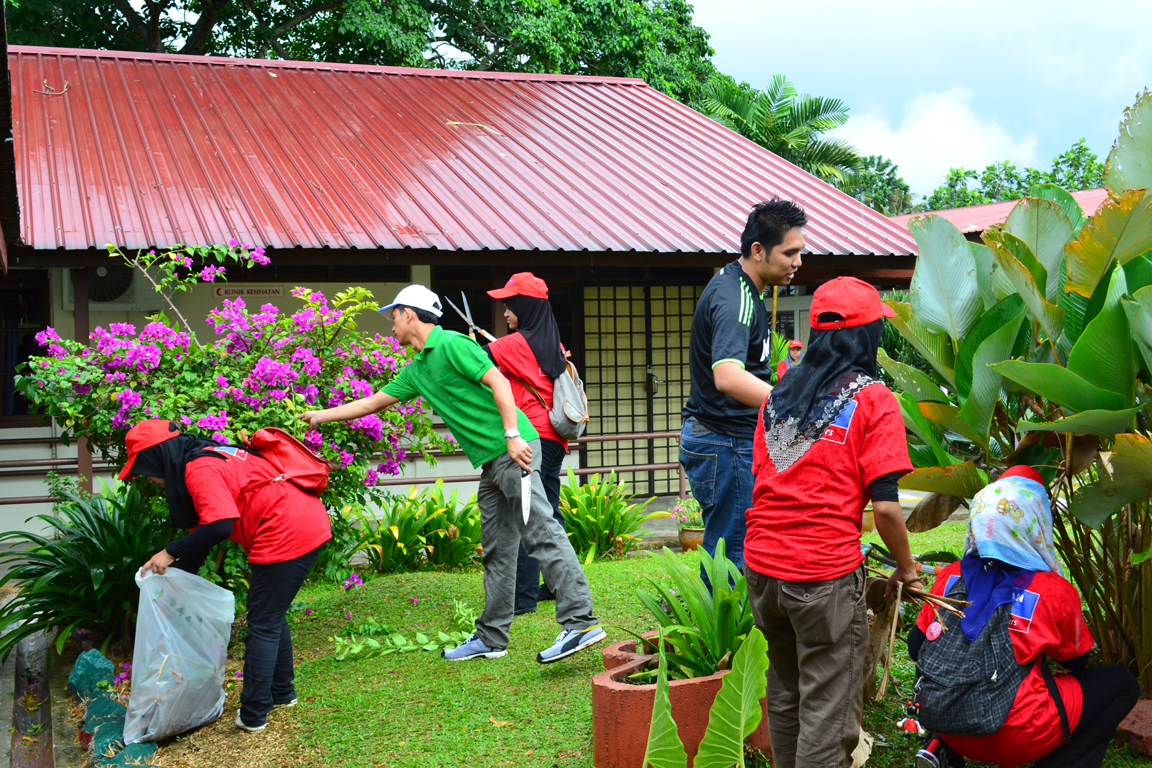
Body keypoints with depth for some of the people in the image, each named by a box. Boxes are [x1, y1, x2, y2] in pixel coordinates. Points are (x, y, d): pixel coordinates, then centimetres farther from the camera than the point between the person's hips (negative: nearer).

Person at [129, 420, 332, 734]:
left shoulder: (199, 470, -14)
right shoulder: (208, 457, 17)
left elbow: (219, 526, -26)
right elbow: (203, 526, 21)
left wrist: (171, 552, -15)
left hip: (287, 535, -10)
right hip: (310, 524, 10)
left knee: (263, 626, 1)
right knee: (272, 618, 23)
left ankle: (253, 716, 9)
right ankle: (282, 693, 36)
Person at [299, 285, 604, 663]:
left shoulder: (452, 344, -7)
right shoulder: (416, 370, 20)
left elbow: (499, 382, -15)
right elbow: (372, 402, 30)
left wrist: (512, 434, -22)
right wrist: (322, 415, 36)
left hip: (514, 450, -9)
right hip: (491, 461, 9)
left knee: (541, 533, -15)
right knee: (496, 552, 12)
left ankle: (580, 621, -17)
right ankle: (491, 638, 18)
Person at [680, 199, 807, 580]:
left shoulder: (737, 285, 12)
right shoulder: (733, 299, -22)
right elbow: (728, 377, -39)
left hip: (733, 442, 10)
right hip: (726, 444, -10)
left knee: (724, 549, 15)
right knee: (732, 553, -5)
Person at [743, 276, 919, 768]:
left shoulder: (777, 395, 12)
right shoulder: (872, 399, -4)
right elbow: (885, 506, -10)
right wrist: (905, 566, 5)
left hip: (761, 564, 6)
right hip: (824, 576, -6)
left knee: (784, 697, 20)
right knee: (827, 712, 3)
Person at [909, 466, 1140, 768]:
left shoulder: (950, 577, -2)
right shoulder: (1055, 591, -11)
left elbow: (916, 648, 8)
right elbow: (1077, 662, 6)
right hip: (1016, 740, -4)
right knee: (1122, 683, 12)